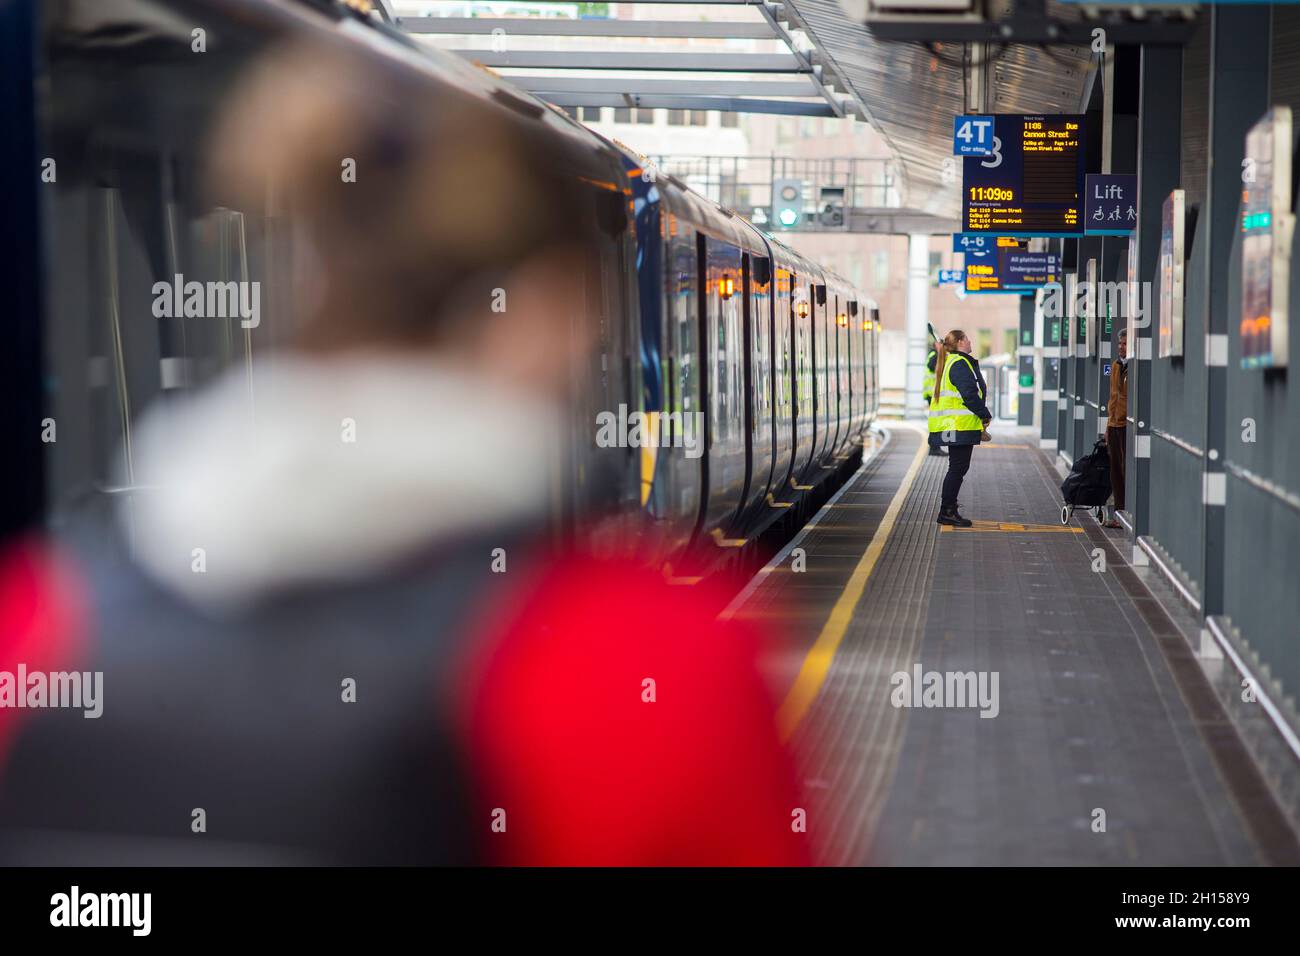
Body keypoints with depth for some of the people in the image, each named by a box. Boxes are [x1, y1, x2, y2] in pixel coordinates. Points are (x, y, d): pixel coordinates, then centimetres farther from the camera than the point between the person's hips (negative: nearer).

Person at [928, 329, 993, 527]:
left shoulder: (949, 362, 19)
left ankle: (949, 510, 18)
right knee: (957, 468, -7)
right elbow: (969, 394, -20)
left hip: (954, 426, 10)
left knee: (958, 468, 14)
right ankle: (947, 512, -5)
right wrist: (985, 415, -8)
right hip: (960, 425, -10)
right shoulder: (960, 364, -14)